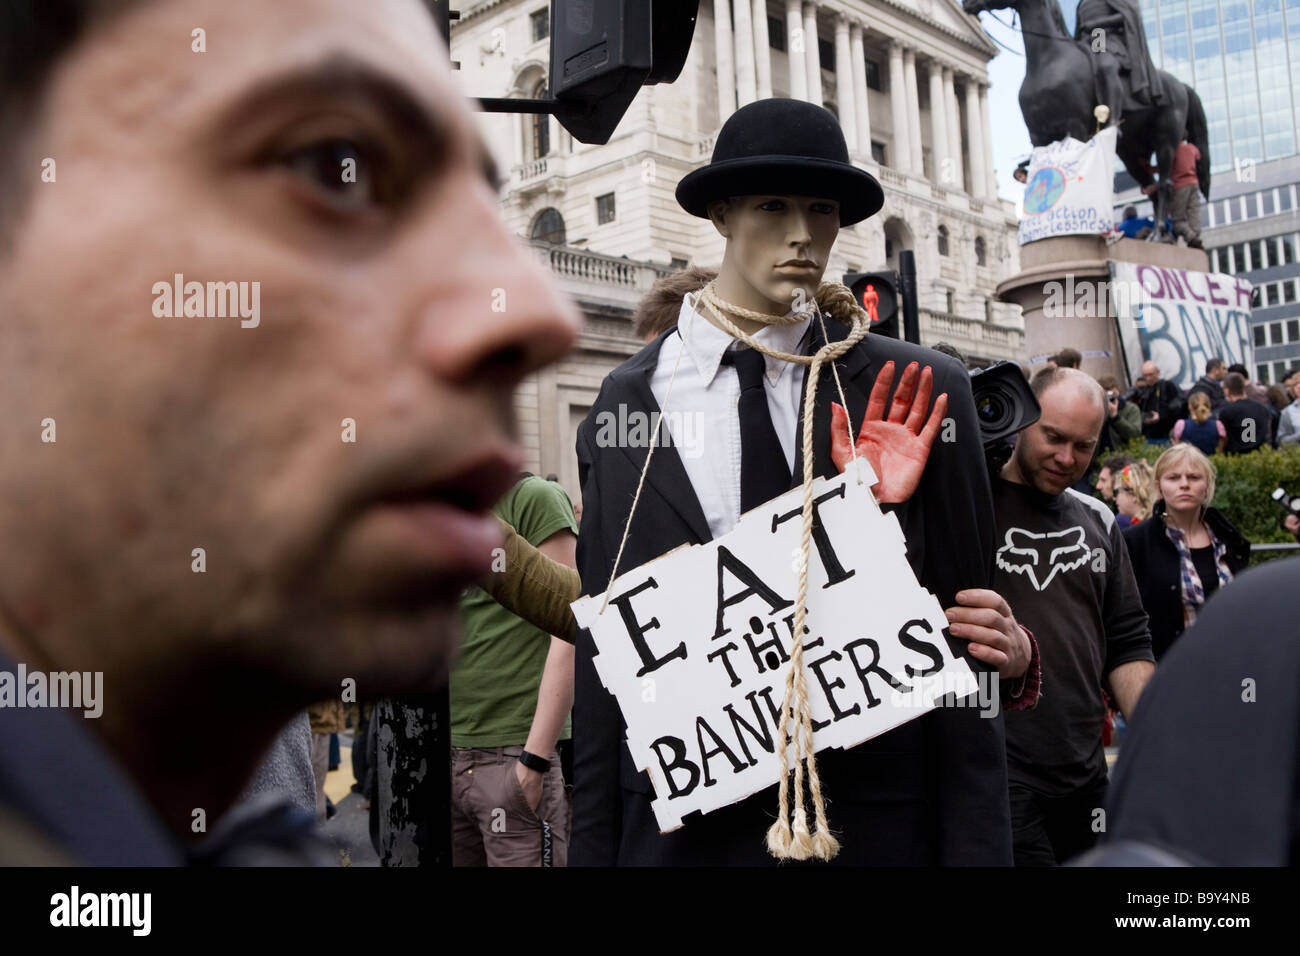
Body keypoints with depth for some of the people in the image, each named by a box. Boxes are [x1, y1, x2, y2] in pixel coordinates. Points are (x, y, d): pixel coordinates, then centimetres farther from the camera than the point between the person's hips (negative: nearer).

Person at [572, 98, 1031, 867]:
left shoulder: (923, 391, -2)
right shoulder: (628, 401, 0)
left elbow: (960, 628, -1)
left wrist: (973, 844, -5)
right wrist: (595, 844, 1)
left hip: (876, 821, 0)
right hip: (680, 823, 1)